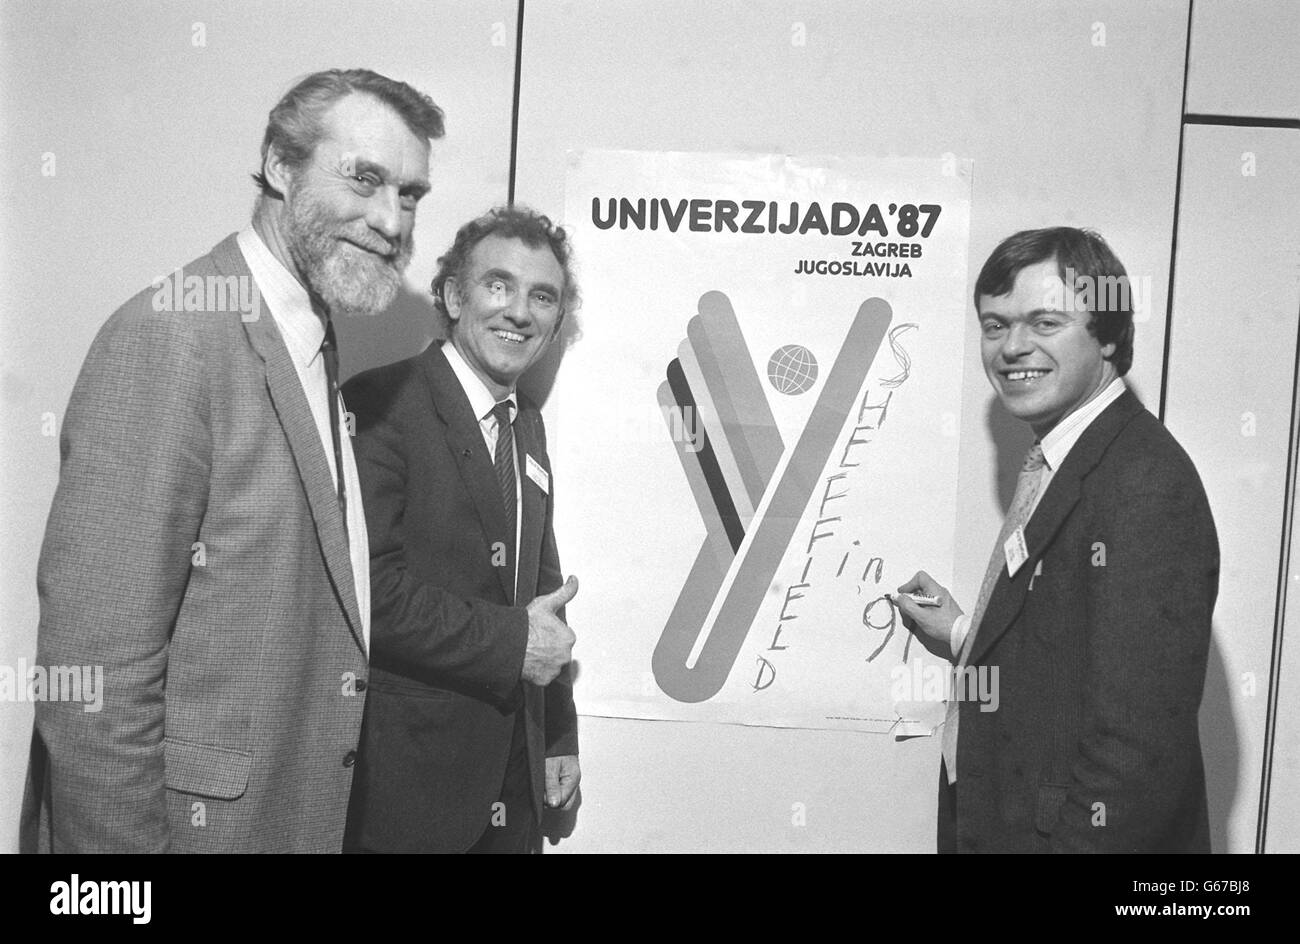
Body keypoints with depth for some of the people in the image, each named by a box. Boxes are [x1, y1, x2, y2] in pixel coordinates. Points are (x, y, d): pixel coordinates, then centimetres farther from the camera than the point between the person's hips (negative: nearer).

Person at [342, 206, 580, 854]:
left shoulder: (529, 427, 11)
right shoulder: (382, 405, -16)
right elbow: (371, 587, -24)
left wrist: (559, 738, 13)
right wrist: (509, 640, -17)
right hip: (407, 774, -7)